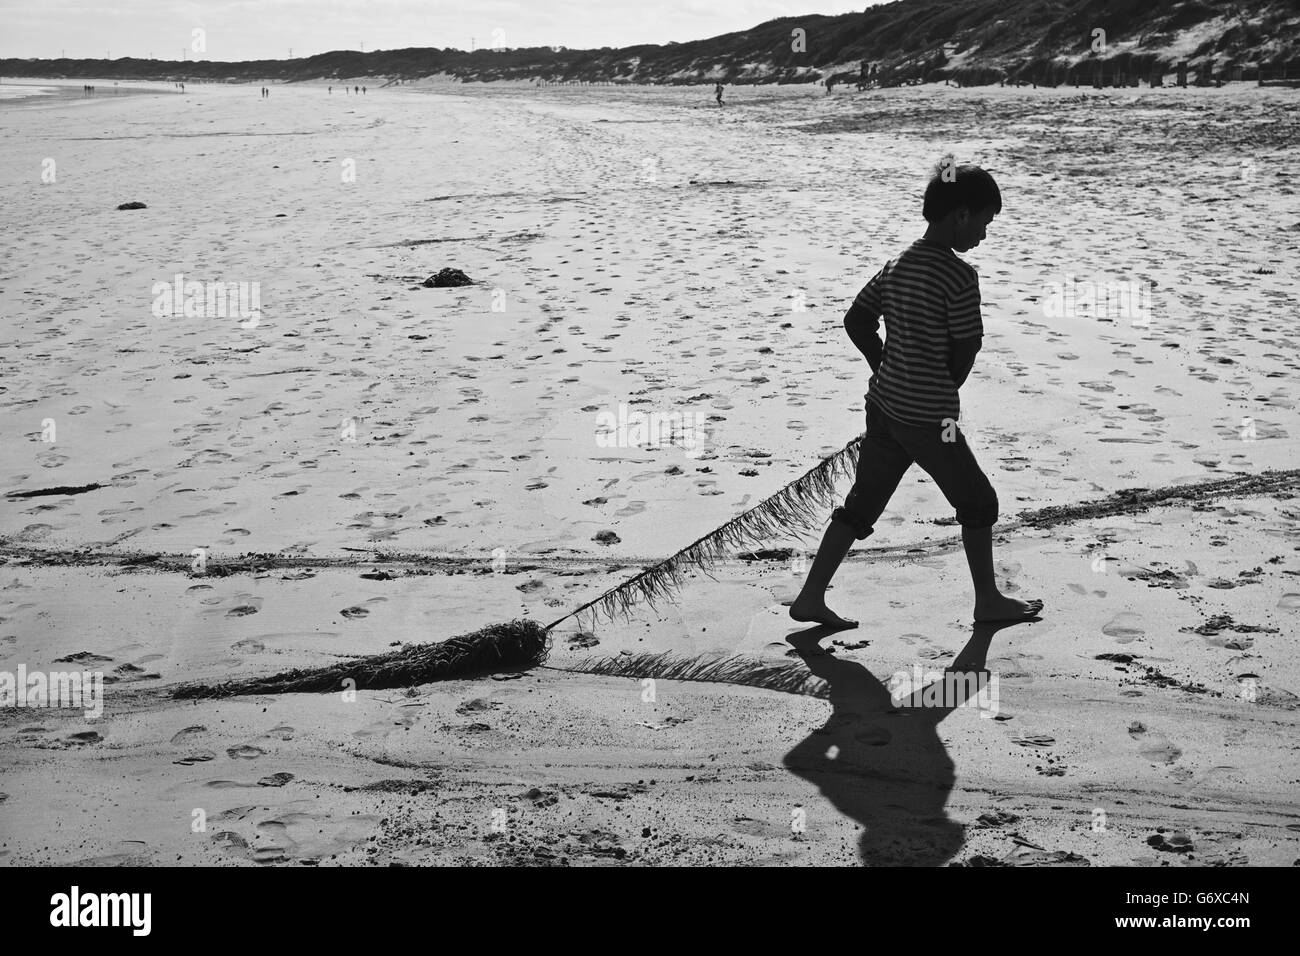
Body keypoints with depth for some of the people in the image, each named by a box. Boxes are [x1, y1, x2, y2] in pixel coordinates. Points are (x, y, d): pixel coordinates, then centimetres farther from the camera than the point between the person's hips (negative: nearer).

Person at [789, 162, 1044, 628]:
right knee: (977, 502, 12)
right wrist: (944, 393, 5)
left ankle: (810, 597, 14)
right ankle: (988, 600, 24)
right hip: (929, 418, -7)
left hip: (883, 405, 7)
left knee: (861, 504, 14)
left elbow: (856, 321, 11)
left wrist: (889, 375, 15)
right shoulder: (959, 277, -17)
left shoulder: (896, 265, 6)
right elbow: (966, 350, -14)